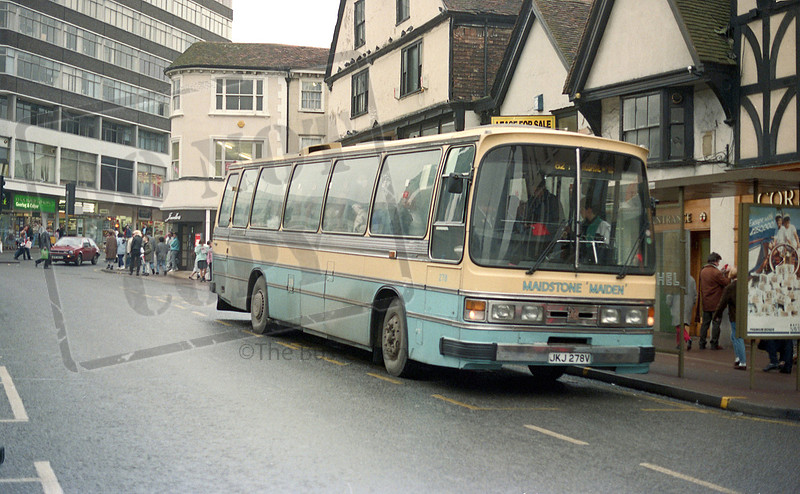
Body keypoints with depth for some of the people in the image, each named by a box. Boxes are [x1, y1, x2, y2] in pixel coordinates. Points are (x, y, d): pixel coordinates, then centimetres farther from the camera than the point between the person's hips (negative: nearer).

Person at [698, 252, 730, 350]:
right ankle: (714, 344, 1)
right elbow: (726, 283, -11)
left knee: (705, 323, 10)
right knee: (716, 323, 1)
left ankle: (702, 344, 9)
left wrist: (722, 273, 15)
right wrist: (727, 274, 3)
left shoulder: (703, 271, 7)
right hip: (715, 303, -6)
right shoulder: (716, 272, -16)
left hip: (705, 302, 6)